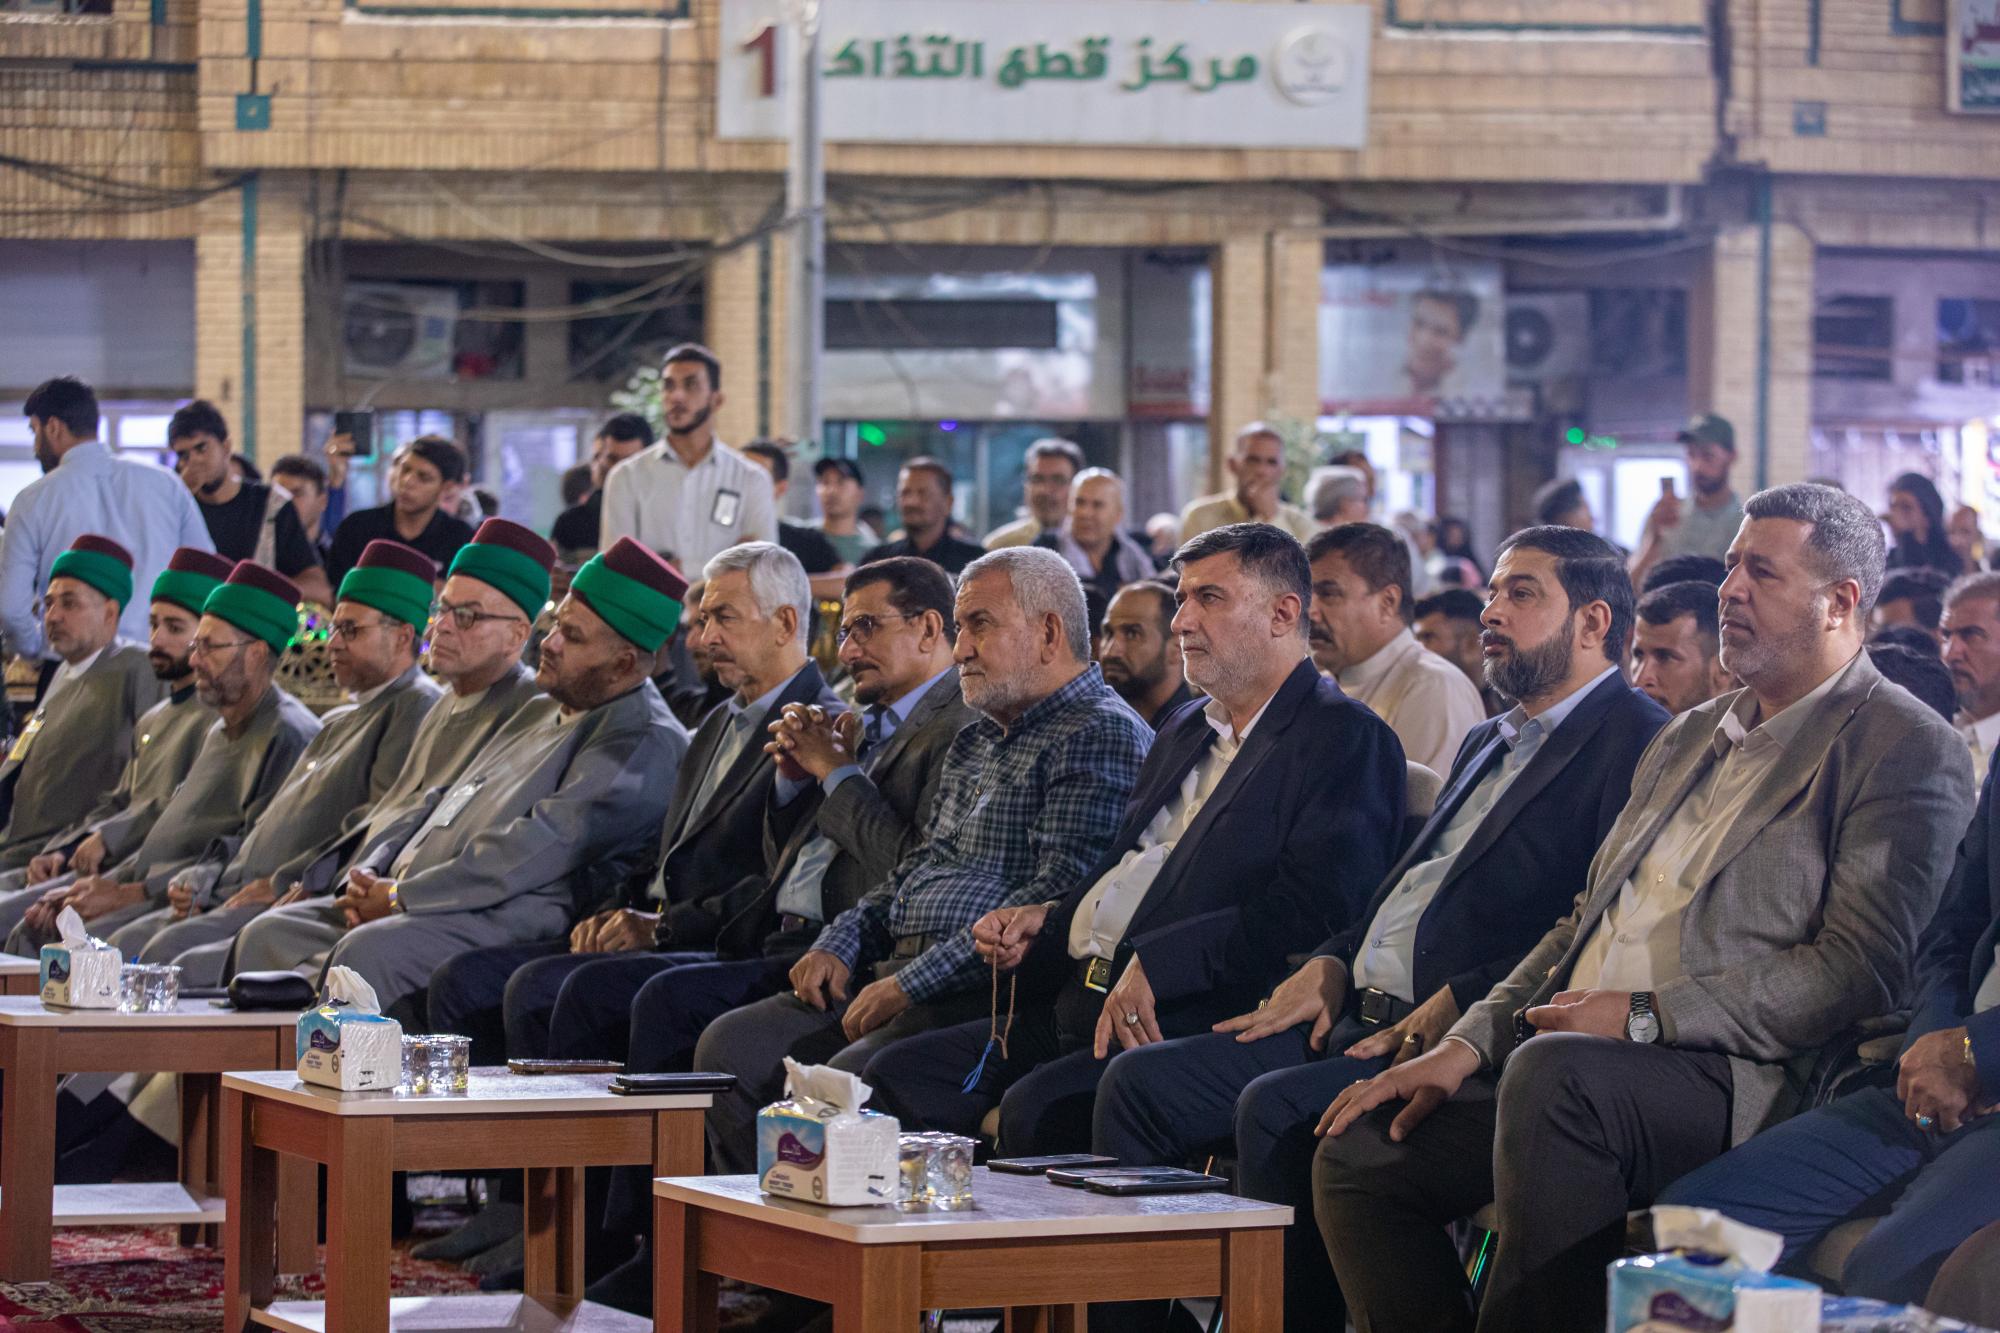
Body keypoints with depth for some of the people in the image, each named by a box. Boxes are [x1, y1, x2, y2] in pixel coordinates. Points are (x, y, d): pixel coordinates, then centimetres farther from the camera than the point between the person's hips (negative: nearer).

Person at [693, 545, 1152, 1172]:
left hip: (992, 996, -9)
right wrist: (838, 946, 8)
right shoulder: (977, 742, 25)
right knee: (731, 1049, -6)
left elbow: (1059, 898, -17)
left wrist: (912, 985, -18)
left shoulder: (1103, 737, -7)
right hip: (902, 971, 9)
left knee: (848, 1082, -31)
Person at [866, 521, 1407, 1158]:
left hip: (1195, 1023, -9)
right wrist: (1047, 918, 8)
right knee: (894, 1076, -4)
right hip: (1077, 1004, 9)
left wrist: (1157, 963, -22)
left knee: (1038, 1106, -33)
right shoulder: (1185, 733, 26)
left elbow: (1312, 909, -17)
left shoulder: (1350, 739, -4)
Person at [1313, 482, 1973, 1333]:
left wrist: (1647, 1014, -17)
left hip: (1734, 1082, -8)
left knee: (1552, 1074, -37)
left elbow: (1860, 968, -13)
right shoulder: (1688, 739, 25)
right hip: (1569, 1050, 8)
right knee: (1356, 1154, -7)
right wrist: (1469, 1043, 8)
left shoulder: (1908, 752, -2)